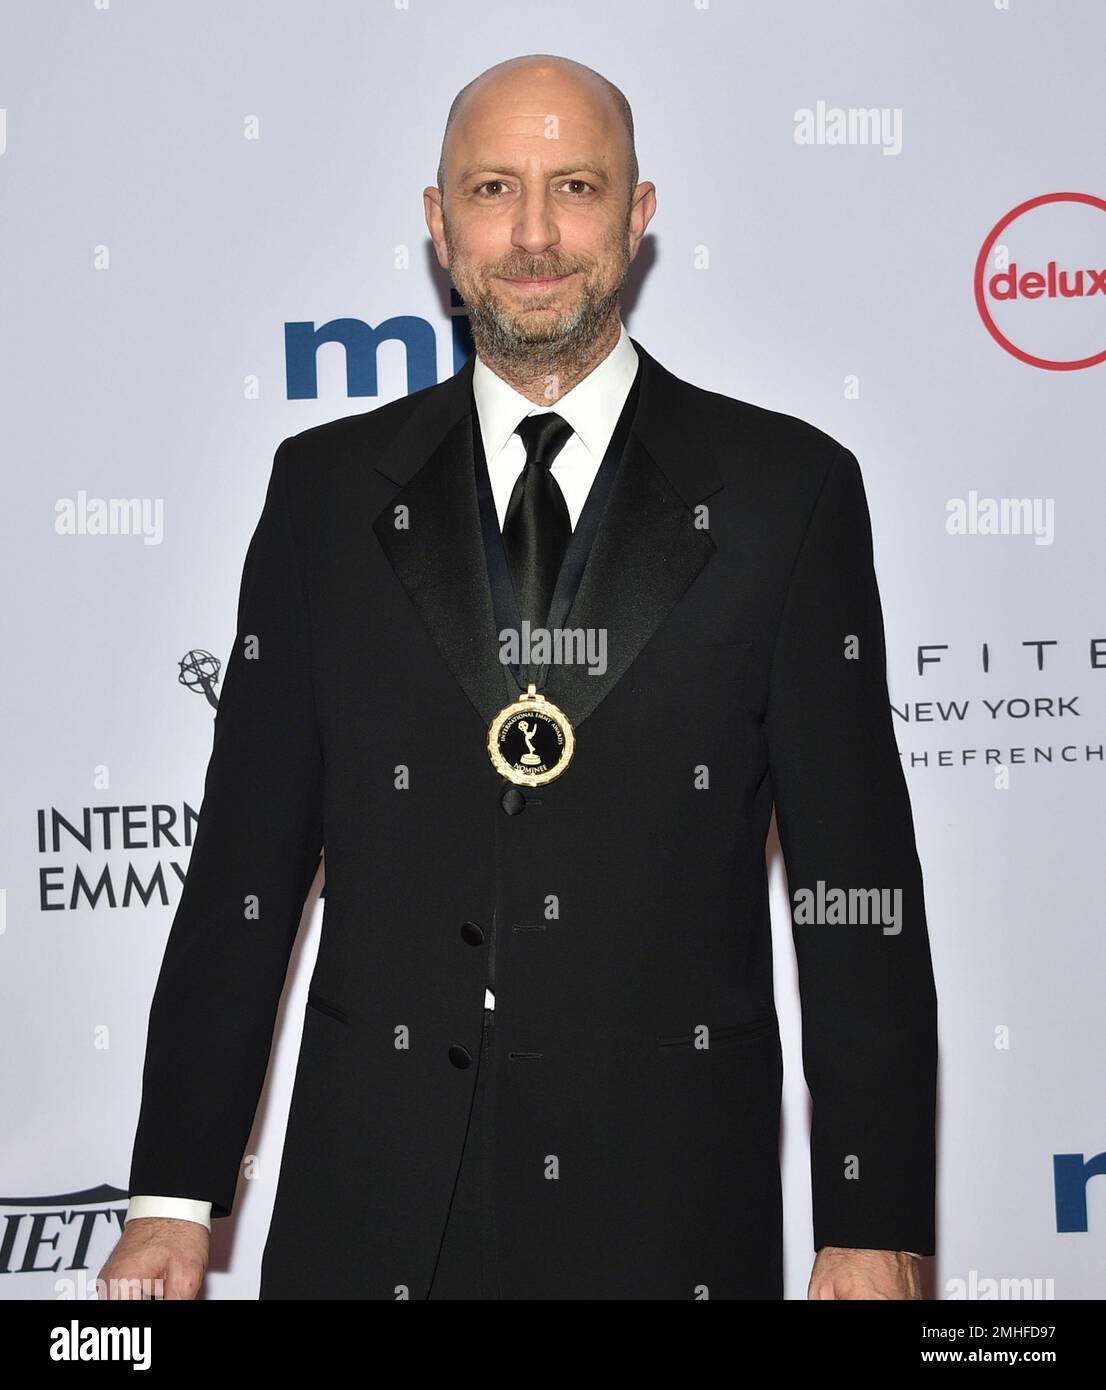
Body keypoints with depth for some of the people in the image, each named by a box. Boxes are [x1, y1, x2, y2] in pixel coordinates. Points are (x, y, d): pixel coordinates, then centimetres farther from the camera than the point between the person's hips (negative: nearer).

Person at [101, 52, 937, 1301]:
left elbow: (858, 878, -2)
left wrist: (875, 1227, -5)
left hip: (668, 1209, -1)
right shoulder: (327, 491, 5)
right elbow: (246, 861, 5)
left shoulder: (787, 489, 0)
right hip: (372, 1209, 1)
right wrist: (174, 1197, 2)